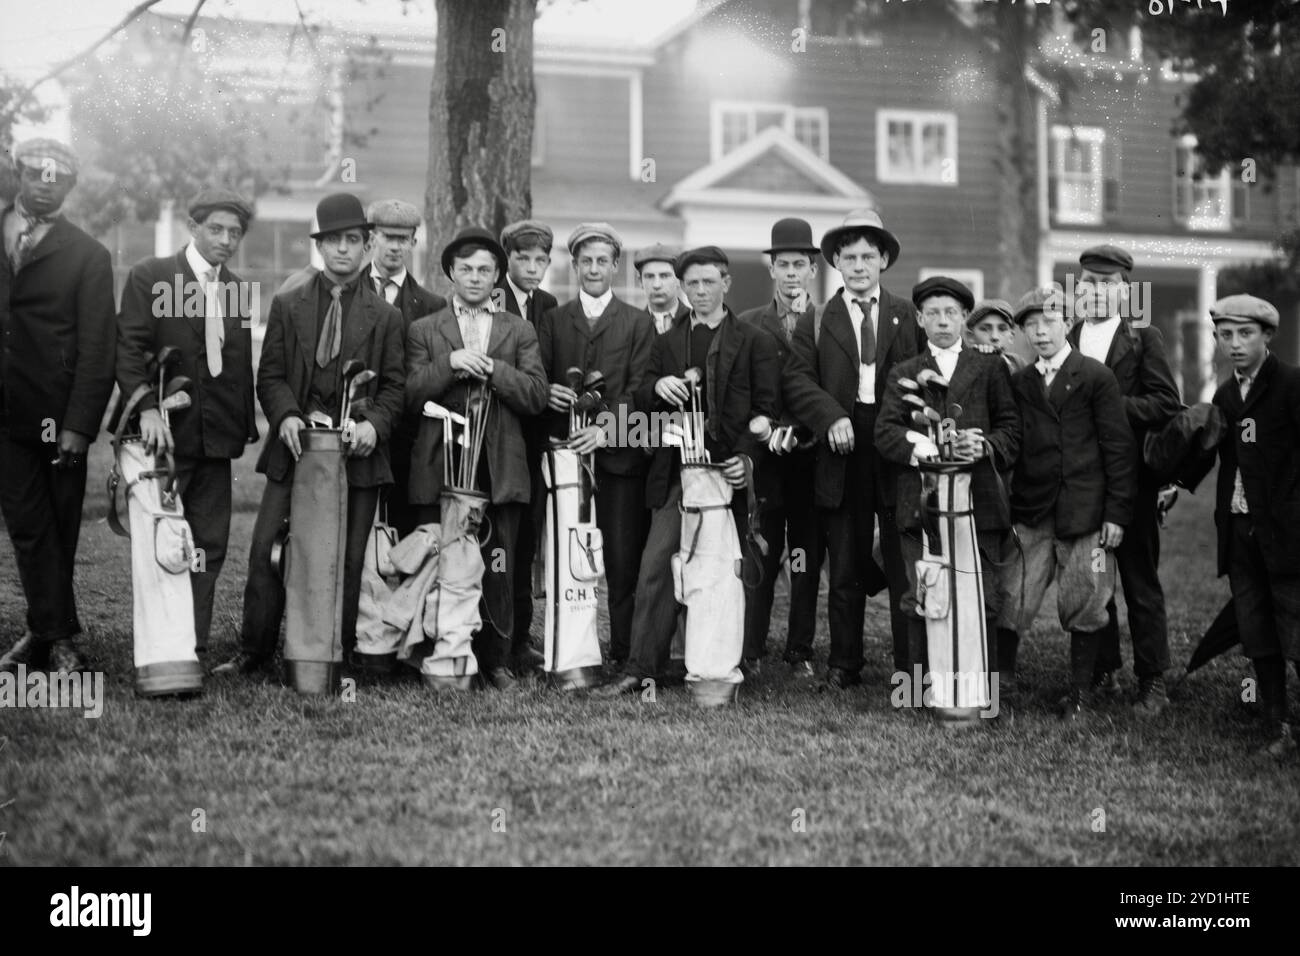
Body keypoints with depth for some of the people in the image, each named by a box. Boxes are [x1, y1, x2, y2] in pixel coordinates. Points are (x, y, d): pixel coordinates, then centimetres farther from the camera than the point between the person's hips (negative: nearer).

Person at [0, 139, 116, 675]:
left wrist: (78, 426, -12)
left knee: (56, 531, 3)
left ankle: (49, 635, 11)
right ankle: (56, 636, 6)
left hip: (57, 415, -2)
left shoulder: (88, 256, 2)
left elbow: (96, 347, -4)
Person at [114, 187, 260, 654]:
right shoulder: (149, 276, -2)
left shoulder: (238, 290, 14)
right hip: (164, 433, -5)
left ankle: (193, 649, 11)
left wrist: (247, 424, 8)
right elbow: (128, 348, -9)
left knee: (209, 546, 5)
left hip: (216, 436, 5)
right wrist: (147, 406, -22)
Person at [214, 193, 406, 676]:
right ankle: (254, 652, 8)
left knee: (347, 561, 2)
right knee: (265, 550, -3)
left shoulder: (385, 317, 7)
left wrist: (373, 423, -13)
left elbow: (394, 384, 5)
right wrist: (285, 416, -12)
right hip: (295, 445, 1)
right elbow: (270, 375, 7)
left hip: (356, 451, -1)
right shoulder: (287, 306, 10)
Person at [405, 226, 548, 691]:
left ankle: (495, 662, 9)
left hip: (500, 469, 1)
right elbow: (410, 396, 0)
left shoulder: (519, 331, 14)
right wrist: (451, 364, -13)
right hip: (439, 466, 0)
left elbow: (536, 396, 2)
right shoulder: (423, 330, 12)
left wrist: (491, 369, -10)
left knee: (497, 571, 0)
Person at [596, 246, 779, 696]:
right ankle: (642, 667, -3)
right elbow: (641, 403, 11)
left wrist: (749, 457, -14)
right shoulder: (666, 343, 15)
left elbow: (767, 408, 0)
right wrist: (657, 387, -12)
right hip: (677, 473, 2)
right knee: (655, 567, -6)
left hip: (729, 472, -2)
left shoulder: (755, 342, 6)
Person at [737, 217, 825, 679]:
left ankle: (801, 653, 13)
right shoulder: (748, 325, 8)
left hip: (812, 455, 0)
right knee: (760, 557, 0)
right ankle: (749, 653, 7)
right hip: (764, 455, 0)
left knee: (807, 560, 4)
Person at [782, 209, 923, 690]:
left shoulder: (910, 317, 11)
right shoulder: (815, 324, 10)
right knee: (845, 570, 7)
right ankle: (844, 665, 15)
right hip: (844, 452, 0)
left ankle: (912, 668, 7)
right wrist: (832, 417, -17)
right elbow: (796, 380, -1)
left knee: (906, 566, 1)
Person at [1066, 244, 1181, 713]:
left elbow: (1166, 403, -10)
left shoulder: (1144, 338, -1)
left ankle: (1152, 681, 9)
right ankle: (1103, 673, 22)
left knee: (1140, 581, 2)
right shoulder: (1065, 339, 9)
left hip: (1131, 478, -4)